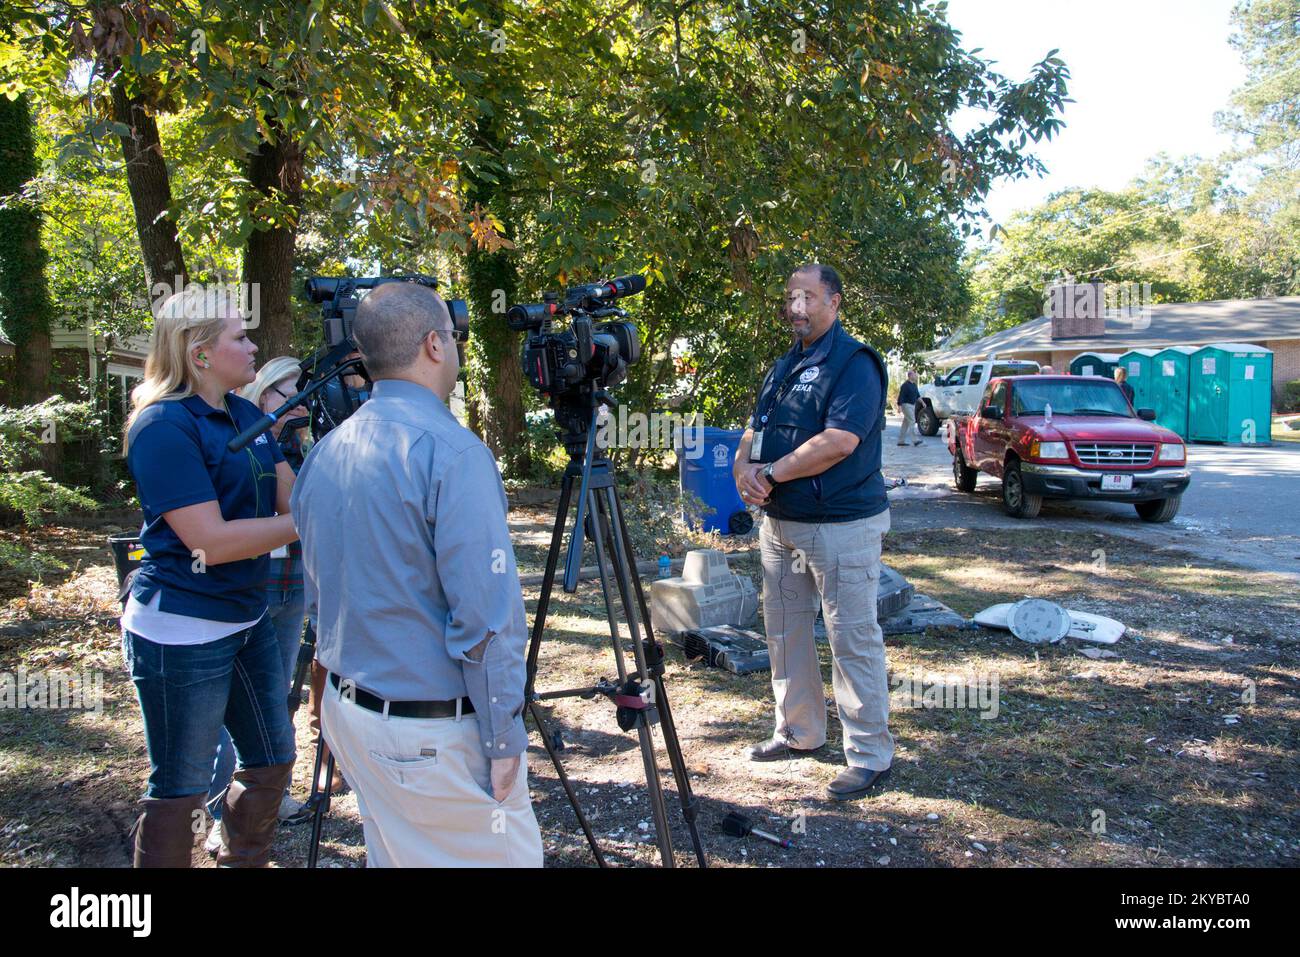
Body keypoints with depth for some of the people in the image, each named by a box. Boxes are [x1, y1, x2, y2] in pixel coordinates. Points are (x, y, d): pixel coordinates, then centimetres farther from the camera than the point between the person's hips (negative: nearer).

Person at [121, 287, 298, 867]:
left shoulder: (247, 415, 8)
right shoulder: (163, 426, -17)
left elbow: (294, 497, 1)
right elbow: (212, 541, -23)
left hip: (246, 618, 9)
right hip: (182, 630, -9)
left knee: (272, 758, 18)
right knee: (181, 786, 5)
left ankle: (244, 860, 37)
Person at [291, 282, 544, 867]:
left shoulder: (322, 454, 5)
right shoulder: (451, 452, -21)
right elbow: (486, 617, -23)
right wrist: (503, 738, -14)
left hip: (345, 711, 9)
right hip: (434, 733, -8)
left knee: (390, 856, 22)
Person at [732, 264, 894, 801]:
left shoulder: (855, 363, -10)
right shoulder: (783, 367, 16)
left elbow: (840, 441, -23)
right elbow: (755, 430, 15)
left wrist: (773, 473, -16)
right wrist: (744, 468, -8)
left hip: (841, 527, -9)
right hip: (780, 524, 9)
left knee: (854, 641, -2)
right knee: (785, 634, 15)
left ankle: (871, 756, 8)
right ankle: (798, 733, 30)